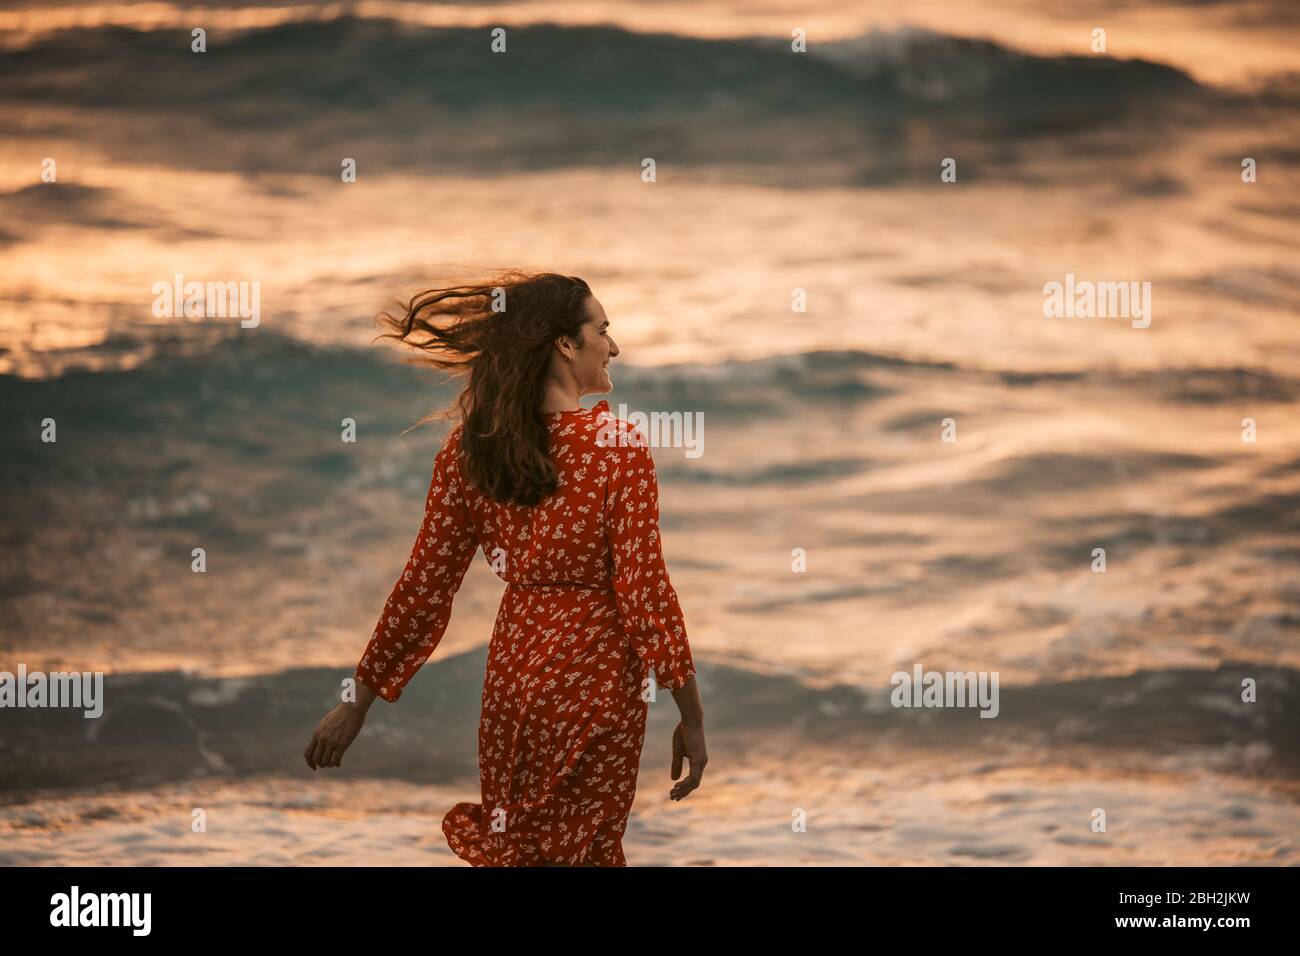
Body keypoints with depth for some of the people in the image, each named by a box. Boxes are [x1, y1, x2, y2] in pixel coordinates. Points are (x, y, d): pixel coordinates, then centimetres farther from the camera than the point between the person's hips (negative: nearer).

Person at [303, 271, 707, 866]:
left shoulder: (468, 448, -2)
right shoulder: (620, 448, -14)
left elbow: (423, 588, 0)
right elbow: (645, 593, -15)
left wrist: (358, 704, 8)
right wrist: (691, 719, -8)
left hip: (512, 673, 4)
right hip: (597, 679, -4)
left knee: (513, 847, 17)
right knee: (584, 852, 7)